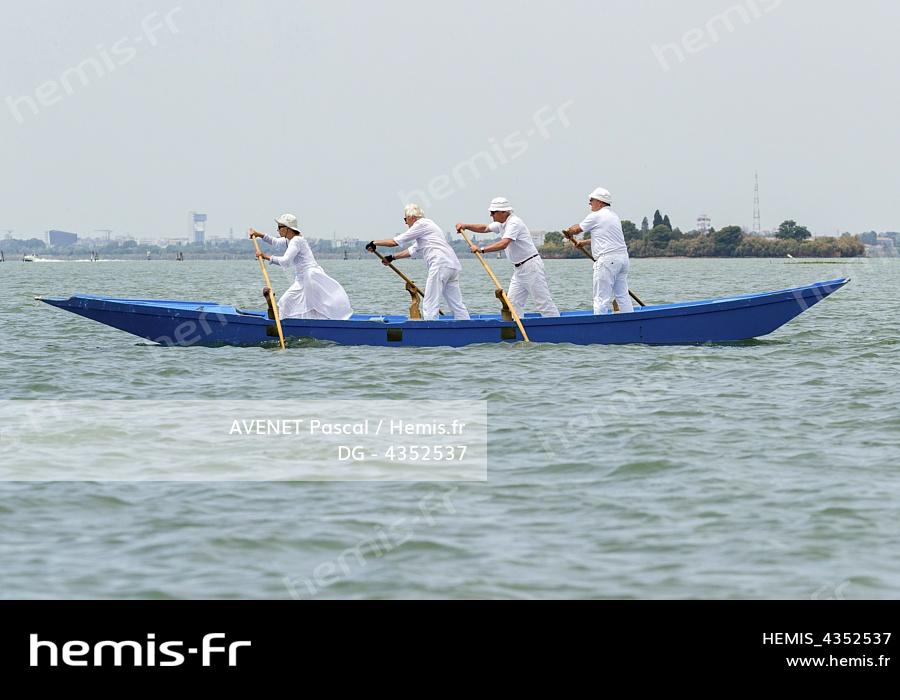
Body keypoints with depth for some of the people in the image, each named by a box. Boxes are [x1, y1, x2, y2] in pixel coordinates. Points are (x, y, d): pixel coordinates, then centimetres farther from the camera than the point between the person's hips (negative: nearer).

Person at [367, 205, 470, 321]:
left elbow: (396, 242, -2)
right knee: (456, 304, 7)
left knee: (430, 304, -8)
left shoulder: (421, 224, -2)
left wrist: (375, 243, 10)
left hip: (440, 265, -10)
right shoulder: (427, 225, 27)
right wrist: (392, 257, 36)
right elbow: (413, 250, 34)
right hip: (452, 265, 10)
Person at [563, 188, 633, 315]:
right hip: (623, 257, 9)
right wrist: (584, 243, 34)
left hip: (607, 260, -9)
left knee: (601, 299, -7)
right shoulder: (614, 216, 20)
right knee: (623, 296, 9)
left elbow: (577, 229, 6)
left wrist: (568, 232, 28)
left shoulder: (595, 216, -6)